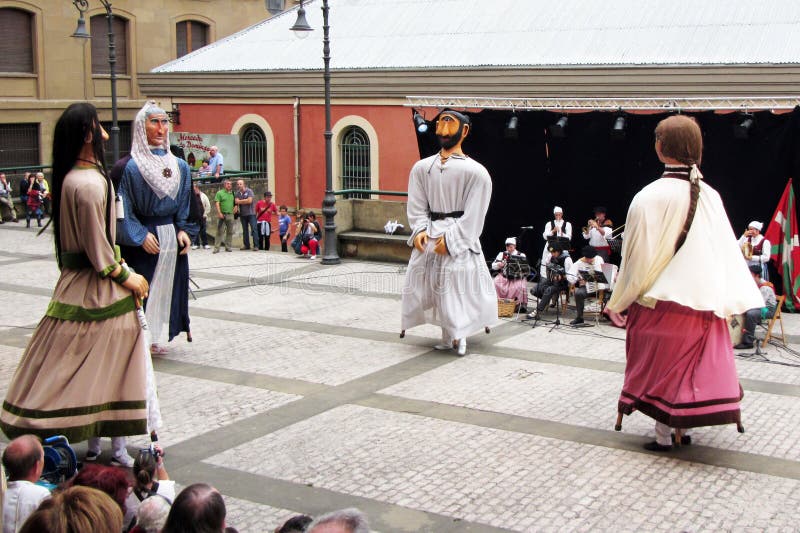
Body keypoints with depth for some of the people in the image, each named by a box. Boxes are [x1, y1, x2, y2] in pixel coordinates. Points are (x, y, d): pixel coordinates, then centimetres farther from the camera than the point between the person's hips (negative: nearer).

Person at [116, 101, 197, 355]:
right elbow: (124, 209, -10)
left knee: (167, 286, 8)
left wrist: (184, 230, -1)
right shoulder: (131, 167, -9)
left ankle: (155, 338, 20)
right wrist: (141, 236, -16)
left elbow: (186, 204, 12)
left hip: (172, 237, 5)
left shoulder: (179, 166, 8)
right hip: (143, 239, -5)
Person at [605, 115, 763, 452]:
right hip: (704, 298, 4)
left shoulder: (650, 198, -17)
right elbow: (727, 250, 1)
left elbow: (638, 256, -13)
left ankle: (664, 434, 16)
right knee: (694, 361, 17)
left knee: (661, 363, 10)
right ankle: (683, 427, 24)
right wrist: (736, 299, 10)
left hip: (662, 298, -4)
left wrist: (619, 303, -3)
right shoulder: (710, 197, -3)